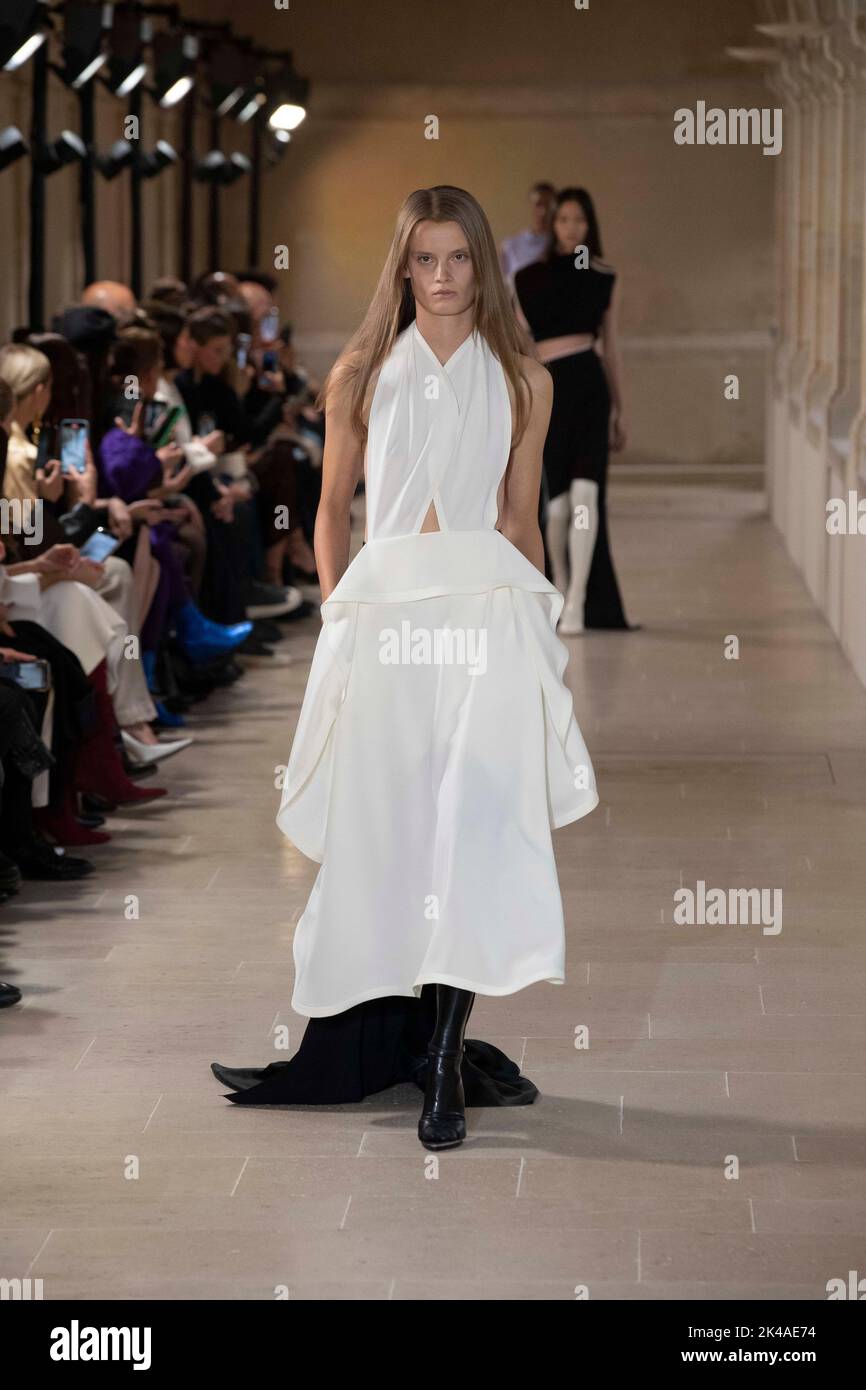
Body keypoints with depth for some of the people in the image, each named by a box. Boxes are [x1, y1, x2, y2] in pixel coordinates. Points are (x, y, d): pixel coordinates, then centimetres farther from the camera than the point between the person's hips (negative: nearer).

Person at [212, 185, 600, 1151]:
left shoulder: (521, 382, 12)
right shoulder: (360, 374, 12)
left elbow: (522, 519, 16)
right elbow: (333, 507, 15)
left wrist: (541, 626, 12)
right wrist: (339, 615, 5)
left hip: (486, 614, -1)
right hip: (379, 616, 1)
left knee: (473, 827, -14)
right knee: (377, 835, -2)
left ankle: (439, 1058, -12)